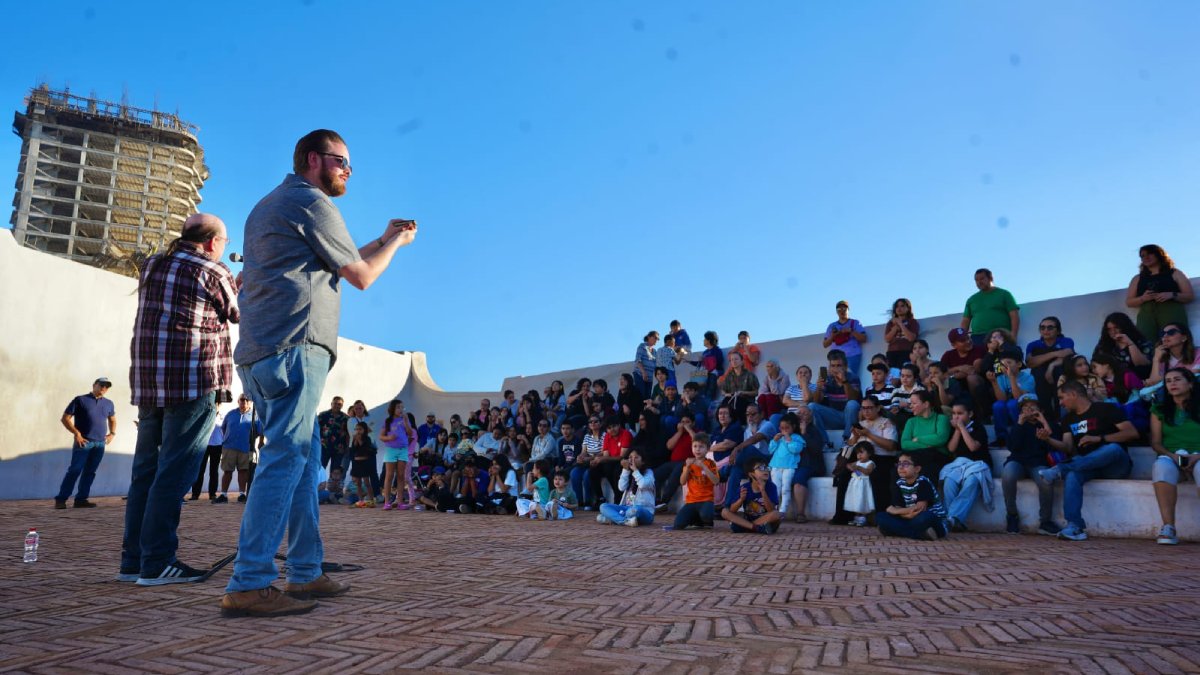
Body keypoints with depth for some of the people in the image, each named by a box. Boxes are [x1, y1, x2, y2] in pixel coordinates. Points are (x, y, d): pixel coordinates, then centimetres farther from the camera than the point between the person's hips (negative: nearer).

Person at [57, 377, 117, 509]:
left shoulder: (108, 404, 16)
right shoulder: (80, 400, 2)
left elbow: (112, 419, 33)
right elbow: (65, 418, 0)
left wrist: (112, 433, 16)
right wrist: (77, 433, -10)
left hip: (100, 443, 5)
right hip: (83, 442, -5)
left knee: (90, 472, 5)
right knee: (74, 471, -8)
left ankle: (81, 499, 10)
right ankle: (60, 499, -3)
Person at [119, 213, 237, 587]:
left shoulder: (152, 266, 14)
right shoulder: (214, 272, -6)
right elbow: (239, 314, 7)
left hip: (146, 383, 7)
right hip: (193, 384, -7)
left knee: (146, 469, 11)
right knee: (173, 472, -6)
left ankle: (133, 559, 15)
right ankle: (157, 562, -5)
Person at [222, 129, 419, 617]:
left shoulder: (267, 206, 28)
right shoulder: (311, 202, -3)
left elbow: (339, 262, 29)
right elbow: (361, 276, 2)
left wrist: (383, 240, 29)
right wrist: (395, 244, 18)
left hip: (260, 353, 10)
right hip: (295, 347, -10)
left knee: (304, 457, 12)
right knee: (286, 458, -13)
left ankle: (306, 572, 15)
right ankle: (249, 585, -16)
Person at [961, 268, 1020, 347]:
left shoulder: (1004, 294, 11)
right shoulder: (971, 299, 21)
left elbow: (1014, 316, 4)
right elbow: (965, 322, 18)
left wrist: (1013, 335, -10)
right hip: (977, 339, 3)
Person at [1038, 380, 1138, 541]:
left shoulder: (1106, 409, 1)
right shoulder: (1068, 419, 17)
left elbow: (1132, 433, -10)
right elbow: (1068, 447, 6)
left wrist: (1099, 438, -18)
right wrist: (1048, 440, -13)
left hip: (1114, 467, -3)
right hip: (1088, 466, 3)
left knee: (1113, 448, -38)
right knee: (1071, 475, -32)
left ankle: (1060, 469, -40)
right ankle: (1075, 526, -43)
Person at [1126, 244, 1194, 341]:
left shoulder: (1174, 273, 17)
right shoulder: (1137, 279, 22)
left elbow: (1191, 296, 10)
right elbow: (1128, 302, 16)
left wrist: (1172, 295, -9)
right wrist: (1143, 298, -4)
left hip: (1172, 314, -1)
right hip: (1146, 315, 1)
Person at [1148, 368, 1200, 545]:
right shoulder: (1159, 410, 17)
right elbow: (1155, 442, 9)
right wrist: (1173, 455, -10)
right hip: (1170, 456, 1)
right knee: (1162, 465, -37)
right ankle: (1168, 527, -41)